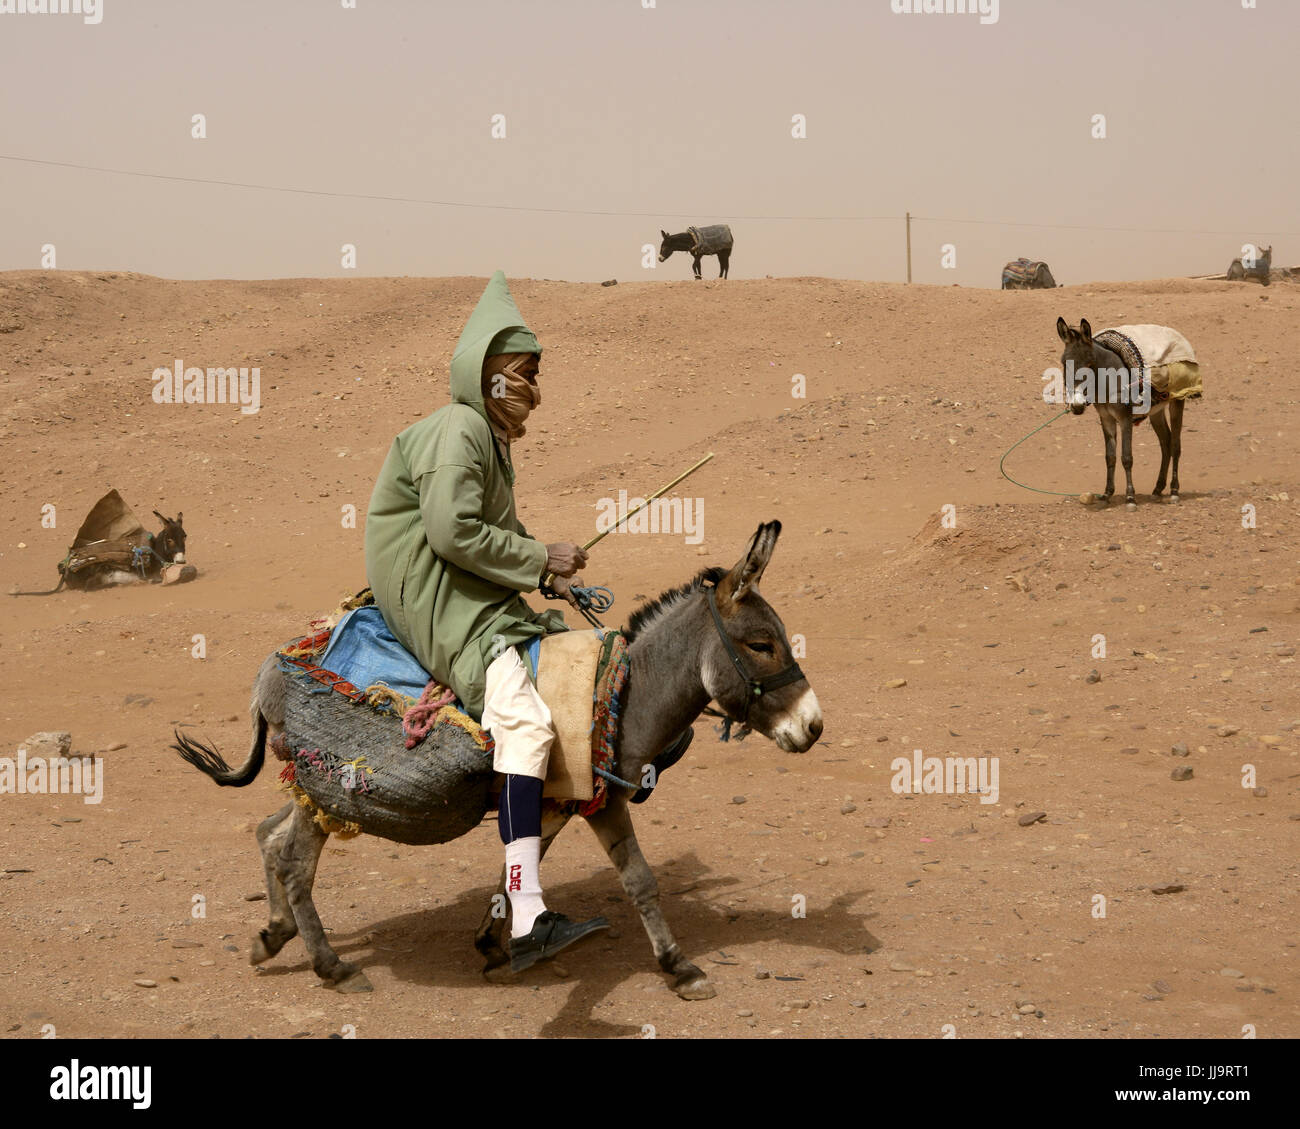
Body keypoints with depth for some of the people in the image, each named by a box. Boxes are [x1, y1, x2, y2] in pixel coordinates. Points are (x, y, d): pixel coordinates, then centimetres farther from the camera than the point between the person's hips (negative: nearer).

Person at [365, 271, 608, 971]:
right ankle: (529, 923, -37)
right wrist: (542, 560, -14)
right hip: (435, 603, -11)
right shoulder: (457, 429, -13)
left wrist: (552, 575, 6)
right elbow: (454, 532, -23)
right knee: (525, 720, -27)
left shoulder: (491, 440, 19)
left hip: (484, 599, 11)